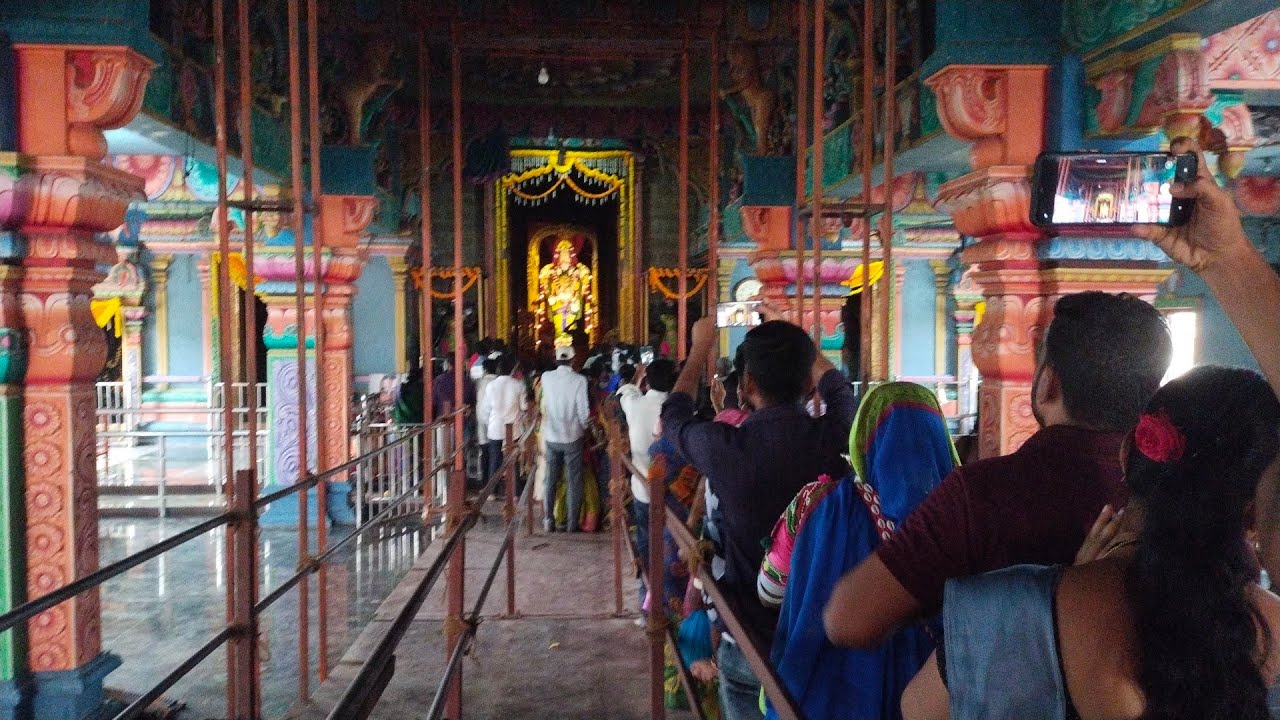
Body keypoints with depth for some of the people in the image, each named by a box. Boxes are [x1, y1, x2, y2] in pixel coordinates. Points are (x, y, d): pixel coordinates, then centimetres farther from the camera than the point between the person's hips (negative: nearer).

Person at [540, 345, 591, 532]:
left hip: (551, 437, 3)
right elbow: (583, 411, -14)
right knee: (574, 481, 7)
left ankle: (549, 520, 13)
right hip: (573, 437, -3)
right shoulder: (579, 380, -14)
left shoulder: (546, 377, -2)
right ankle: (572, 522, 10)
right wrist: (584, 426, 4)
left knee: (551, 480, 12)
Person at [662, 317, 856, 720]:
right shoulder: (835, 436, -13)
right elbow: (833, 382, 12)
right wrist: (793, 342, 28)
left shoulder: (723, 446, -19)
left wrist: (701, 347, 20)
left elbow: (674, 414, 6)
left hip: (753, 643, -2)